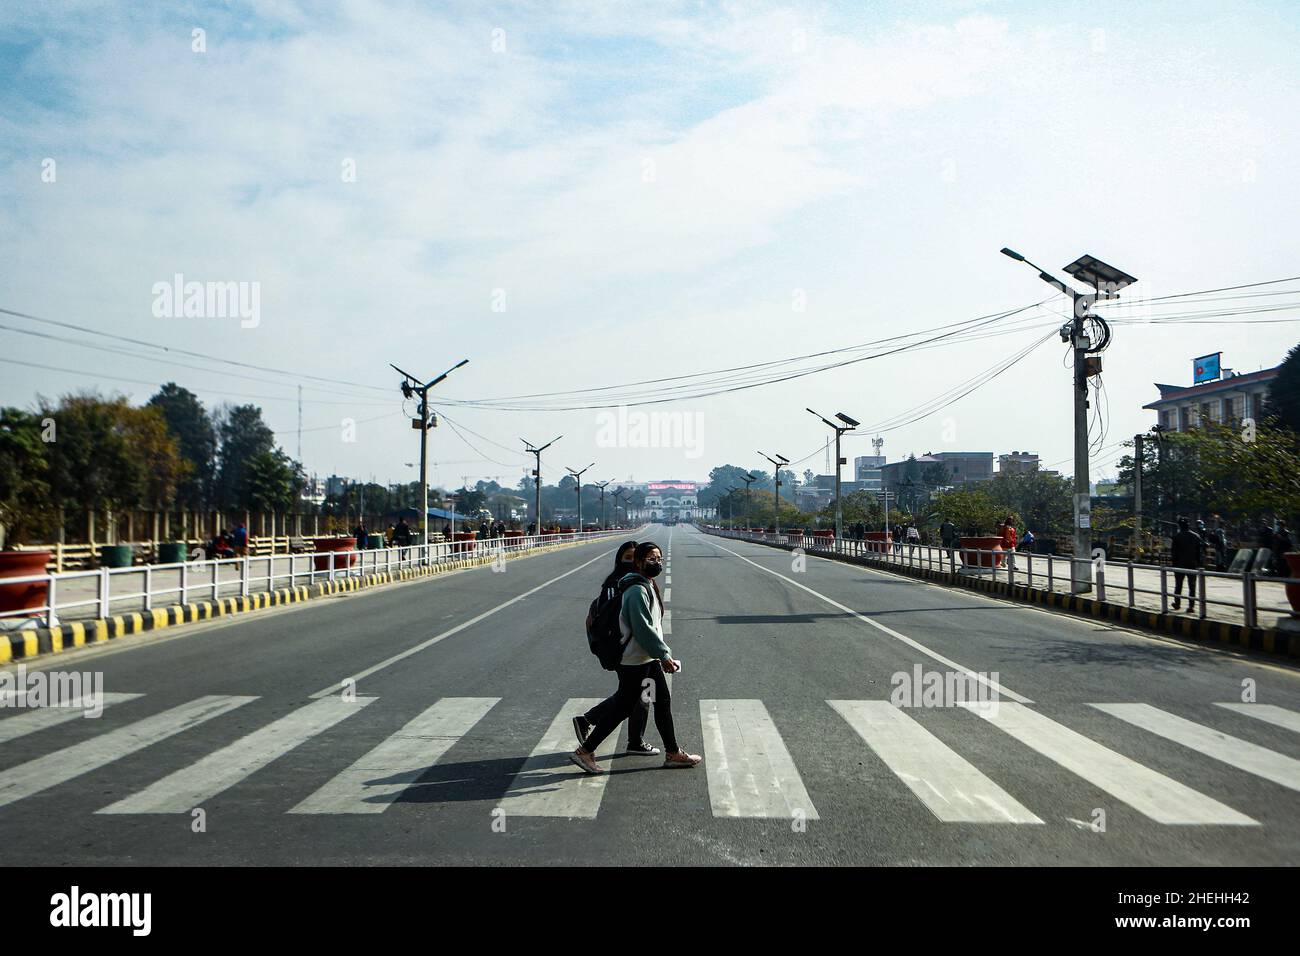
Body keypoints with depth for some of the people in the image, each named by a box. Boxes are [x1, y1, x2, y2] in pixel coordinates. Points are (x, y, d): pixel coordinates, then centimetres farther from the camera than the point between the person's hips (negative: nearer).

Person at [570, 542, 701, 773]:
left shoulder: (649, 586, 13)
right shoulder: (637, 590, -20)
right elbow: (643, 629, -25)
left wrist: (662, 654, 17)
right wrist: (664, 655, -23)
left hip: (649, 659, 10)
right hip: (635, 661, -10)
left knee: (663, 701, 14)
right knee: (622, 708, -4)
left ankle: (673, 753, 24)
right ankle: (585, 751, 5)